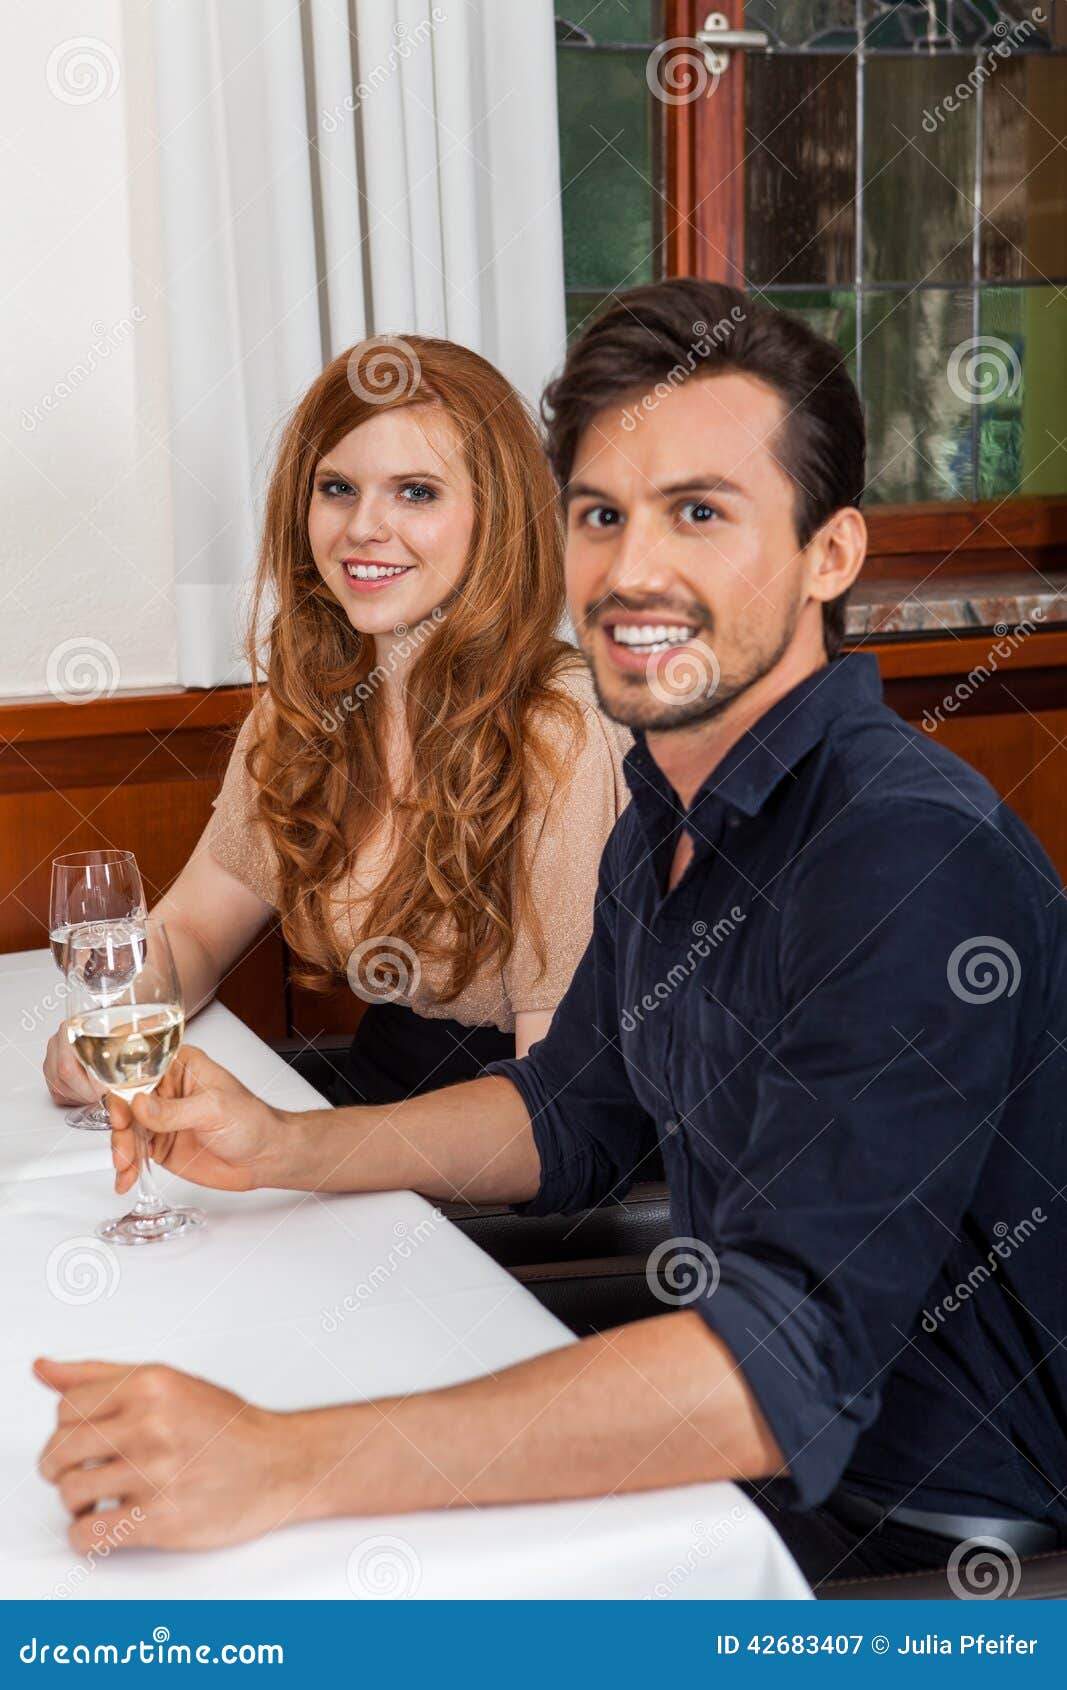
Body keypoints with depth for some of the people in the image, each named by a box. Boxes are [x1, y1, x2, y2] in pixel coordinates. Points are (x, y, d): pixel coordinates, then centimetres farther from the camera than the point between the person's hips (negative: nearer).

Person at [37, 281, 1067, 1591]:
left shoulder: (914, 856, -27)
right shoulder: (663, 822, 3)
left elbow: (793, 1358, -34)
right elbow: (572, 1114, 16)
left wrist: (286, 1465, -38)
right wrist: (280, 1148, 1)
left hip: (937, 1534, -7)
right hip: (731, 1441, 7)